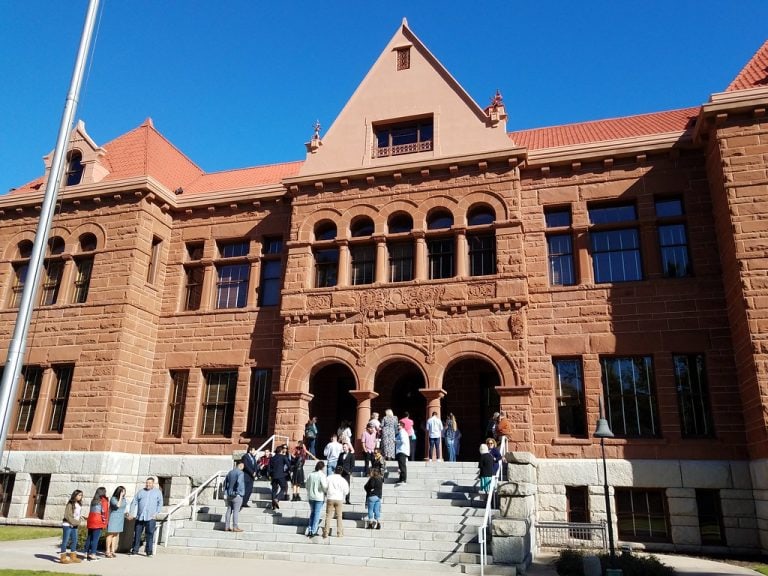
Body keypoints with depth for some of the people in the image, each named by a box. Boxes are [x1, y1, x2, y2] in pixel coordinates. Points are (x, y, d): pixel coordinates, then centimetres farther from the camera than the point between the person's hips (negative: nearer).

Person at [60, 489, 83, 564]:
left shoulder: (79, 505, 10)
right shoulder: (70, 504, -14)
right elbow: (67, 515, -17)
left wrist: (77, 522, 3)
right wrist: (73, 522, -17)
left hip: (74, 526, 8)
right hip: (67, 525, -8)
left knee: (74, 540, 11)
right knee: (65, 541, -1)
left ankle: (73, 557, 20)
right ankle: (63, 557, 6)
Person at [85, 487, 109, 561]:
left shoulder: (93, 500, 15)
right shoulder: (104, 500, -5)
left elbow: (91, 510, 12)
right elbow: (104, 512, -8)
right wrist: (105, 522, -1)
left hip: (90, 520, 7)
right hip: (98, 521, -7)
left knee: (89, 537, 12)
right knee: (95, 538, -4)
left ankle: (87, 553, 17)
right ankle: (93, 554, -5)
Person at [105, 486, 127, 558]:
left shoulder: (124, 499, 9)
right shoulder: (113, 499, -9)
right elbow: (118, 505, -23)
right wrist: (120, 497, -20)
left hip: (121, 519, 6)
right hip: (113, 518, -6)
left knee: (116, 534, 8)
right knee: (110, 534, -3)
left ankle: (113, 551, 12)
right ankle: (108, 552, 2)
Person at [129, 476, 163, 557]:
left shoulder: (158, 492, 9)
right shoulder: (141, 492, 14)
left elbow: (160, 504, 7)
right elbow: (134, 502, 11)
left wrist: (156, 513, -5)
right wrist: (131, 513, 1)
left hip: (151, 518, -2)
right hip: (140, 517, 2)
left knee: (150, 534, -5)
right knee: (137, 534, 6)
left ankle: (149, 552, 1)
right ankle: (134, 551, 18)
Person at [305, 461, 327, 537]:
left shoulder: (310, 474, 1)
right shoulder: (322, 475, -15)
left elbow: (307, 486, 8)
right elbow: (324, 486, -18)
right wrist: (326, 492, 3)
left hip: (310, 497, 5)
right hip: (319, 497, -5)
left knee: (312, 512, 18)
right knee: (317, 513, 3)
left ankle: (309, 530, 17)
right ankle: (313, 531, 2)